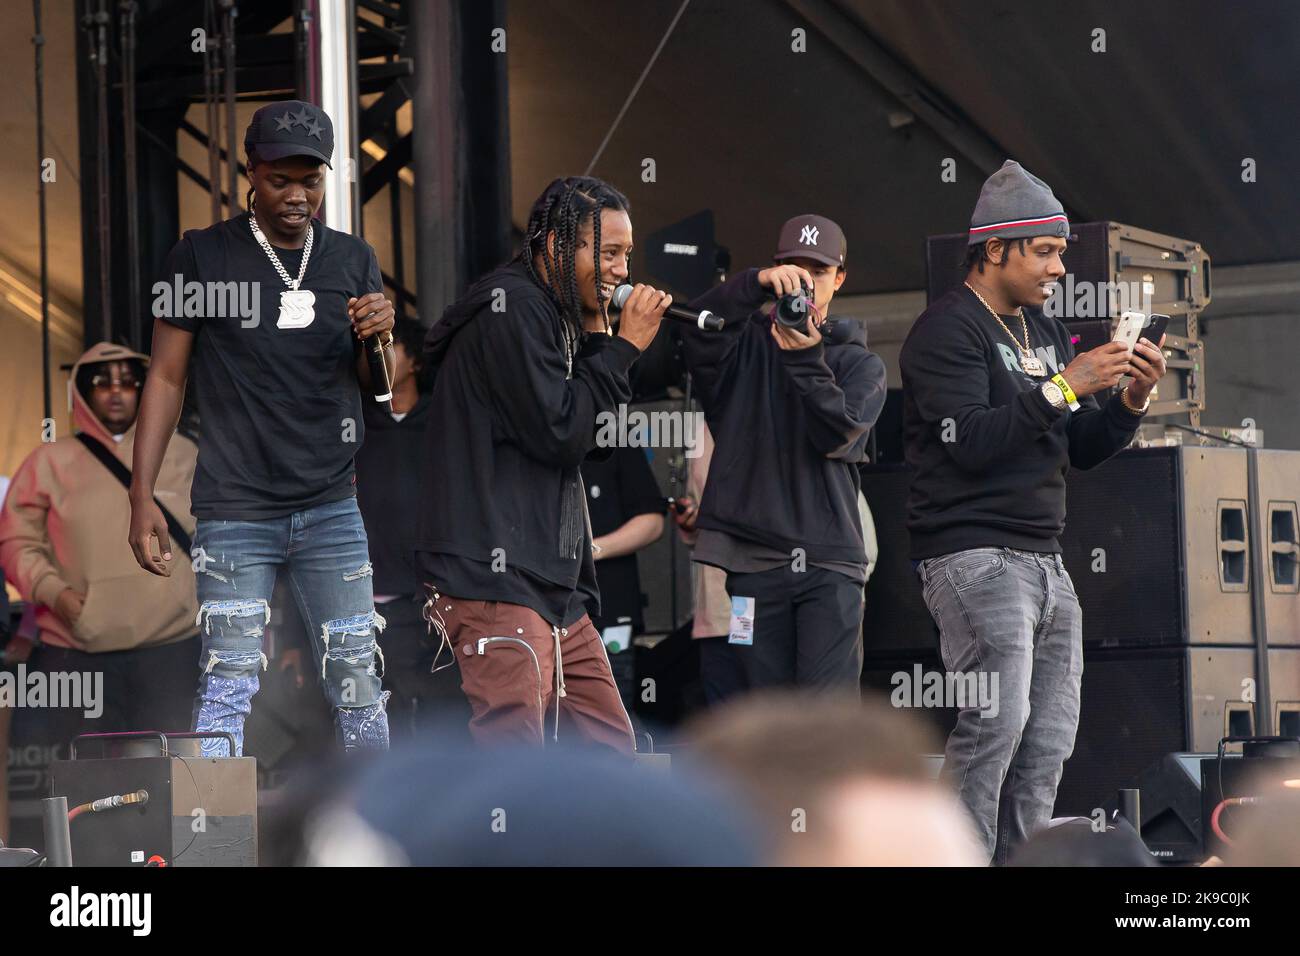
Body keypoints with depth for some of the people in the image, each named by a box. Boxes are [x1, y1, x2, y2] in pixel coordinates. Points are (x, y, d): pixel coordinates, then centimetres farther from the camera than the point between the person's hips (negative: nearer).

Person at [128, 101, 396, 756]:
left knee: (357, 677, 4)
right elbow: (166, 378, 2)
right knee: (227, 684, -7)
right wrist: (142, 498, -5)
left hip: (331, 506, 3)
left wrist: (381, 336, -10)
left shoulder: (353, 261, 9)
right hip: (234, 511, -3)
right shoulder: (202, 257, 0)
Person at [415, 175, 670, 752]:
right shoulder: (512, 309, -11)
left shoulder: (551, 314, 20)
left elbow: (584, 439, 20)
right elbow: (557, 431, -17)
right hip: (496, 579, -11)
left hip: (553, 583, 11)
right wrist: (623, 347, -7)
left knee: (610, 743, 11)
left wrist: (594, 339, 10)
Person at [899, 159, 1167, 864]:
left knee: (1048, 741, 5)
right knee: (998, 722, -19)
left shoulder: (1042, 330, 19)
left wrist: (1131, 402, 2)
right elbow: (971, 442, -20)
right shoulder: (947, 330, -7)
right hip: (974, 559, -9)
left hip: (1043, 561, 9)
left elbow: (1081, 451, 20)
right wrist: (1064, 387, -19)